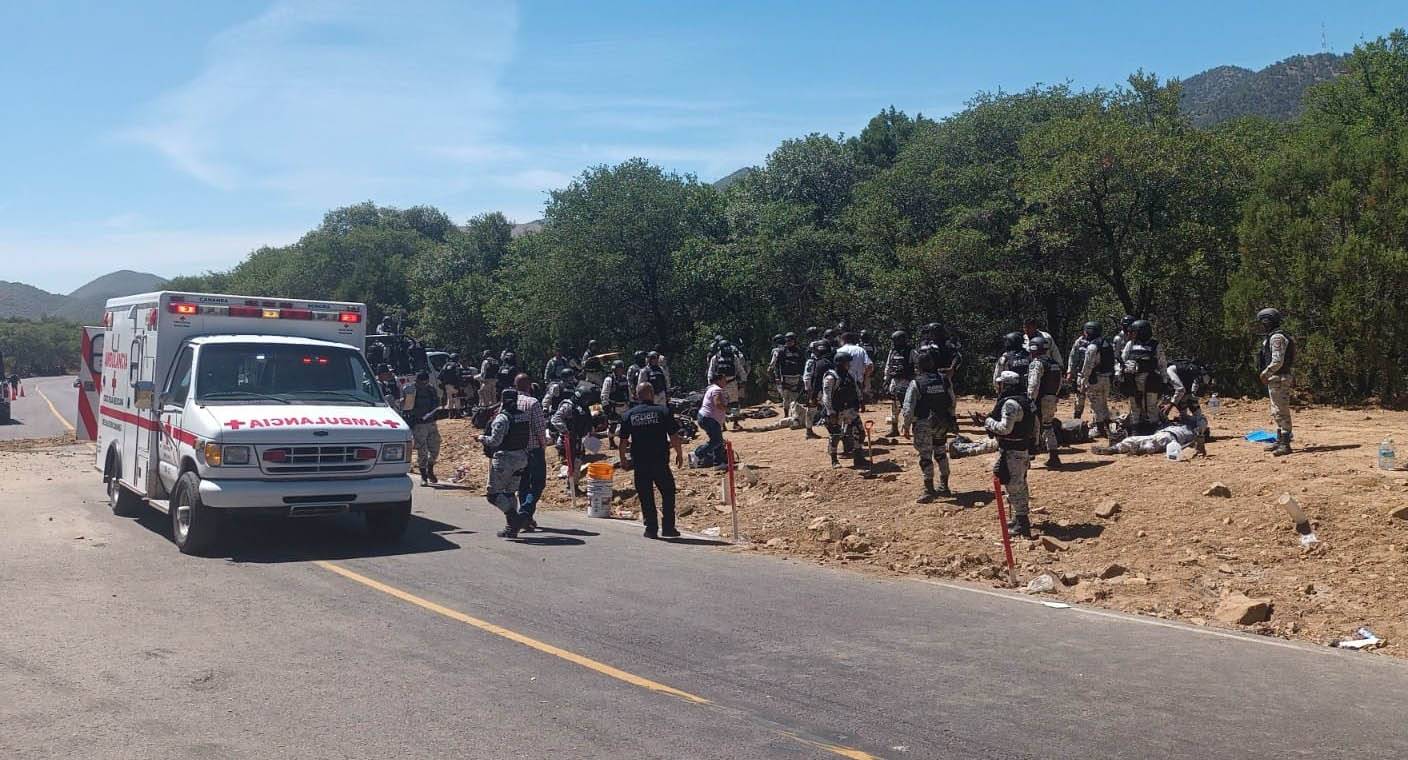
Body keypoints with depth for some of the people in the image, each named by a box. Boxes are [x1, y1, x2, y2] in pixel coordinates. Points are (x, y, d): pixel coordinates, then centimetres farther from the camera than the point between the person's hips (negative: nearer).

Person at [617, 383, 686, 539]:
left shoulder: (628, 415, 1)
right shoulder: (663, 411, -4)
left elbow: (623, 441, 2)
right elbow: (674, 437, -6)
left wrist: (623, 459, 15)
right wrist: (679, 454, 7)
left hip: (639, 463, 2)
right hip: (661, 461, -1)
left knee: (645, 496, 10)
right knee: (668, 493, 12)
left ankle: (651, 529, 11)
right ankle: (668, 528, 10)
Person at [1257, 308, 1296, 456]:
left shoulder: (1277, 337, -15)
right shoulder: (1273, 337, 18)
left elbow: (1277, 361, -22)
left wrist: (1265, 373, -14)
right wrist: (1266, 375, 15)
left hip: (1278, 379, -11)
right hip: (1275, 379, 11)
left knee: (1281, 412, -10)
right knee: (1276, 413, 16)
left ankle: (1285, 444, -10)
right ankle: (1280, 441, 24)